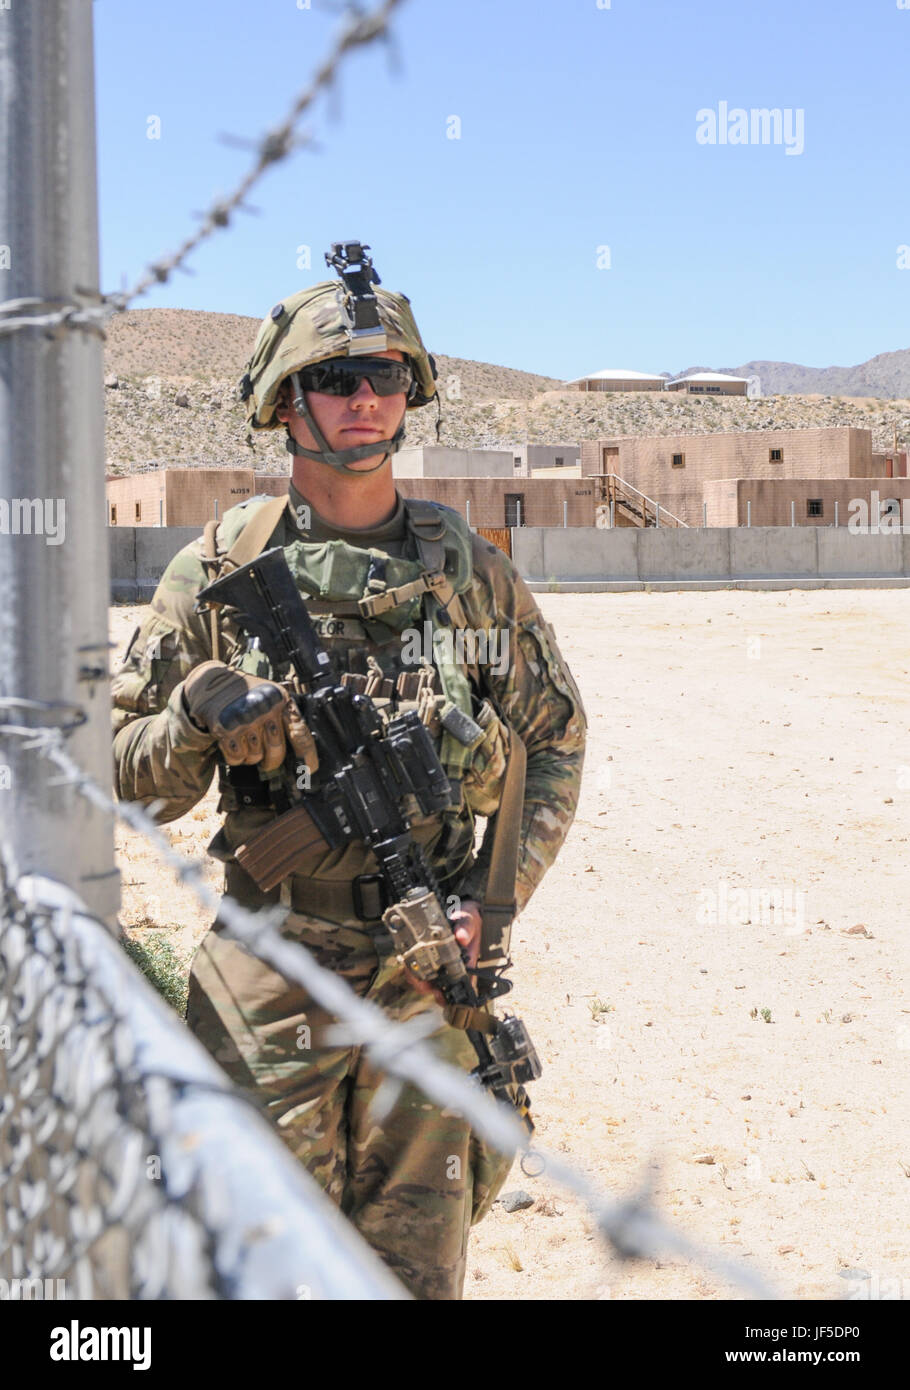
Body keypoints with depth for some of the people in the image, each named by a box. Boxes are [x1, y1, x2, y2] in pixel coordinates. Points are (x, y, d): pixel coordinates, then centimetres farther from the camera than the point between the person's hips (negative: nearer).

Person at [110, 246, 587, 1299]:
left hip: (430, 966, 1)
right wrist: (197, 719, -19)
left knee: (420, 1259, 10)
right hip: (269, 973, -1)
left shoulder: (471, 569, 5)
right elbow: (130, 777, 3)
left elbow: (555, 742, 11)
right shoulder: (217, 571, 0)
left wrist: (497, 895, -2)